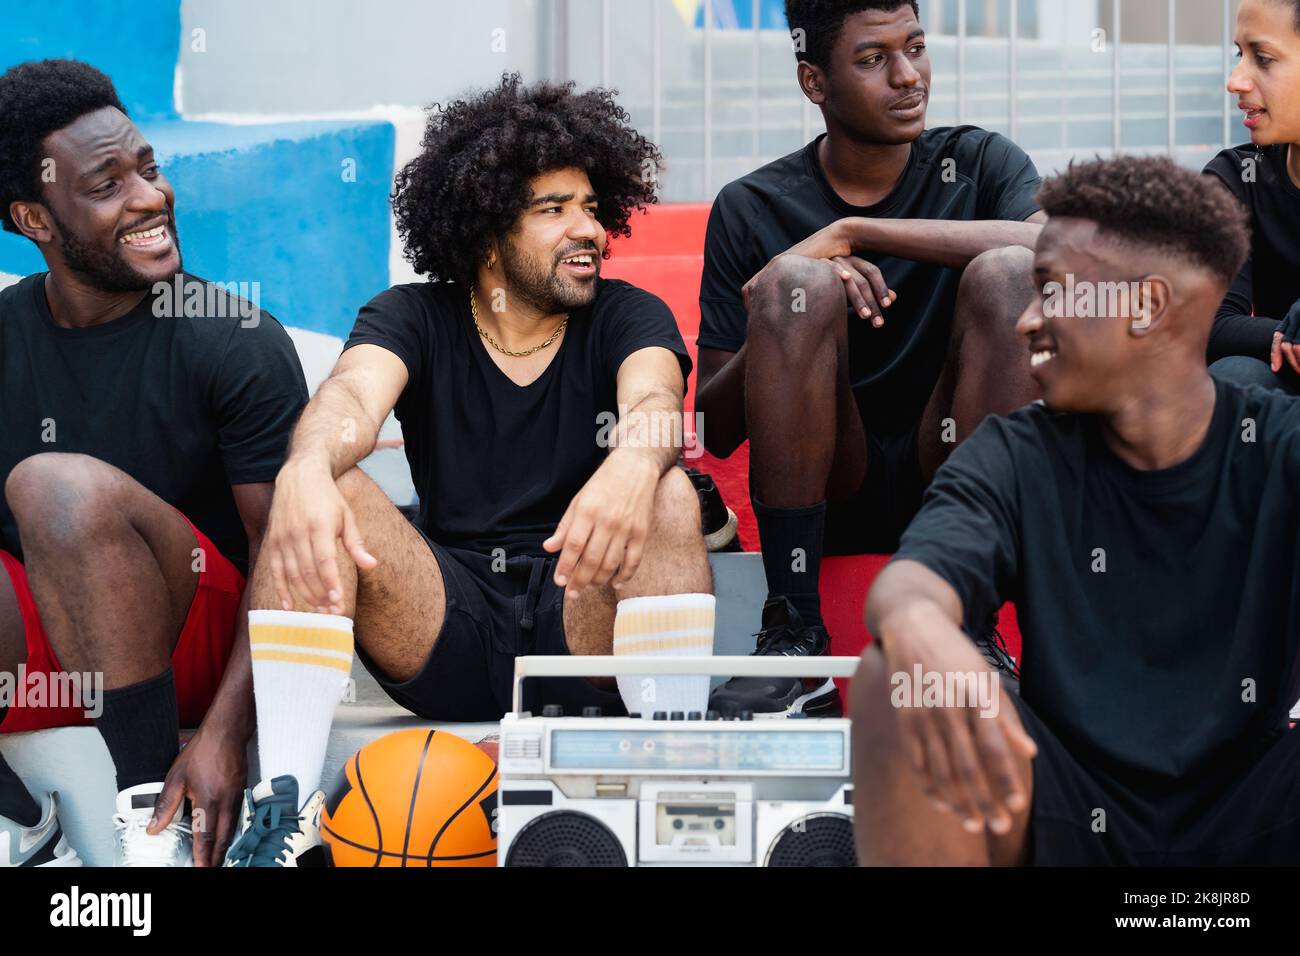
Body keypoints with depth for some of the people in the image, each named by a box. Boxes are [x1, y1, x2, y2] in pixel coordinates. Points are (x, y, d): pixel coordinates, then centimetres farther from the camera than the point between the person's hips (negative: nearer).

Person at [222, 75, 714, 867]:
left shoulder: (627, 317, 4)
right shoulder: (414, 318, 4)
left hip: (582, 623, -1)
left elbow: (655, 401, -19)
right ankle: (286, 805, -31)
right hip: (449, 635, 1)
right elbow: (352, 396, -18)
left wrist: (633, 462, -47)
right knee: (323, 495, -23)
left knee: (668, 497, -27)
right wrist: (307, 470, -44)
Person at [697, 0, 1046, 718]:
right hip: (825, 489, 0)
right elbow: (717, 430, 0)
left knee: (1006, 274, -23)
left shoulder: (977, 164, 5)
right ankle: (794, 635, -29)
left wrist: (858, 232, -21)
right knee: (796, 279, -24)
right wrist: (783, 319, -20)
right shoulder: (752, 211, 4)